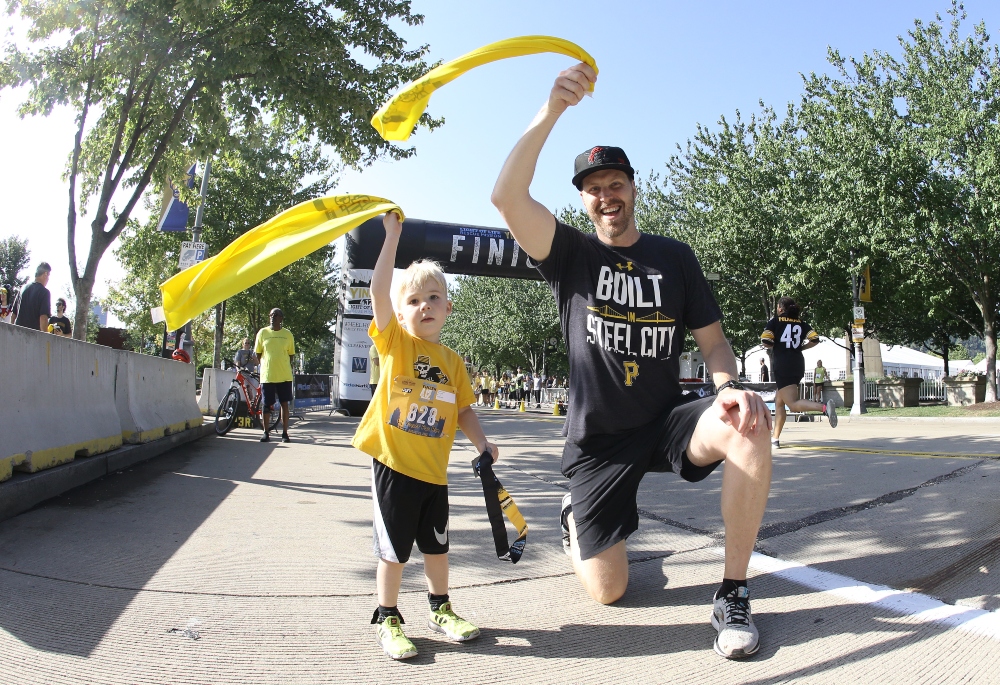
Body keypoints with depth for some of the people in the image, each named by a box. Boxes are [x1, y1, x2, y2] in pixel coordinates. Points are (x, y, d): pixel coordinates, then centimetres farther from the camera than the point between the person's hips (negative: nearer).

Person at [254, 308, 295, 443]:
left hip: (284, 375, 0)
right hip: (267, 375, 0)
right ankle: (266, 433, 14)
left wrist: (286, 368, 6)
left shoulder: (288, 334, 6)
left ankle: (285, 433, 8)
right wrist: (264, 366, 5)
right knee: (266, 405, 4)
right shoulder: (262, 333, 4)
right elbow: (258, 354, 10)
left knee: (284, 404, 2)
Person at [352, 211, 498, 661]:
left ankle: (440, 609, 36)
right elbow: (378, 290, -17)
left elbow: (464, 409, 9)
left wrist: (482, 443, -7)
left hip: (434, 468, 4)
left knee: (436, 544, 17)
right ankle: (387, 619, 24)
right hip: (393, 463, -4)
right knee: (393, 548, 5)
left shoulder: (453, 362, 5)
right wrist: (393, 234, -16)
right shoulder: (394, 342, -5)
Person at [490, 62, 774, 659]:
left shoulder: (675, 256, 5)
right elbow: (508, 197, -20)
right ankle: (576, 516, 37)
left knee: (750, 424, -32)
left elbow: (713, 340, 2)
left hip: (668, 420, 1)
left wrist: (730, 385, -21)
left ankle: (734, 595, -17)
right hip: (598, 439, -1)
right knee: (607, 590, 0)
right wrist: (552, 112, -30)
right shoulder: (571, 254, -2)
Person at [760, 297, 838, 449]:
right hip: (798, 364, 6)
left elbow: (765, 341, -11)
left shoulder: (775, 320, 0)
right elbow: (815, 339, 0)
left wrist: (773, 347, 11)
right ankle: (775, 439, 16)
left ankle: (824, 406, -39)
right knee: (779, 400, 16)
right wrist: (800, 347, 15)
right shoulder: (801, 323, 11)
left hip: (783, 366, -6)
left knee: (793, 404, -13)